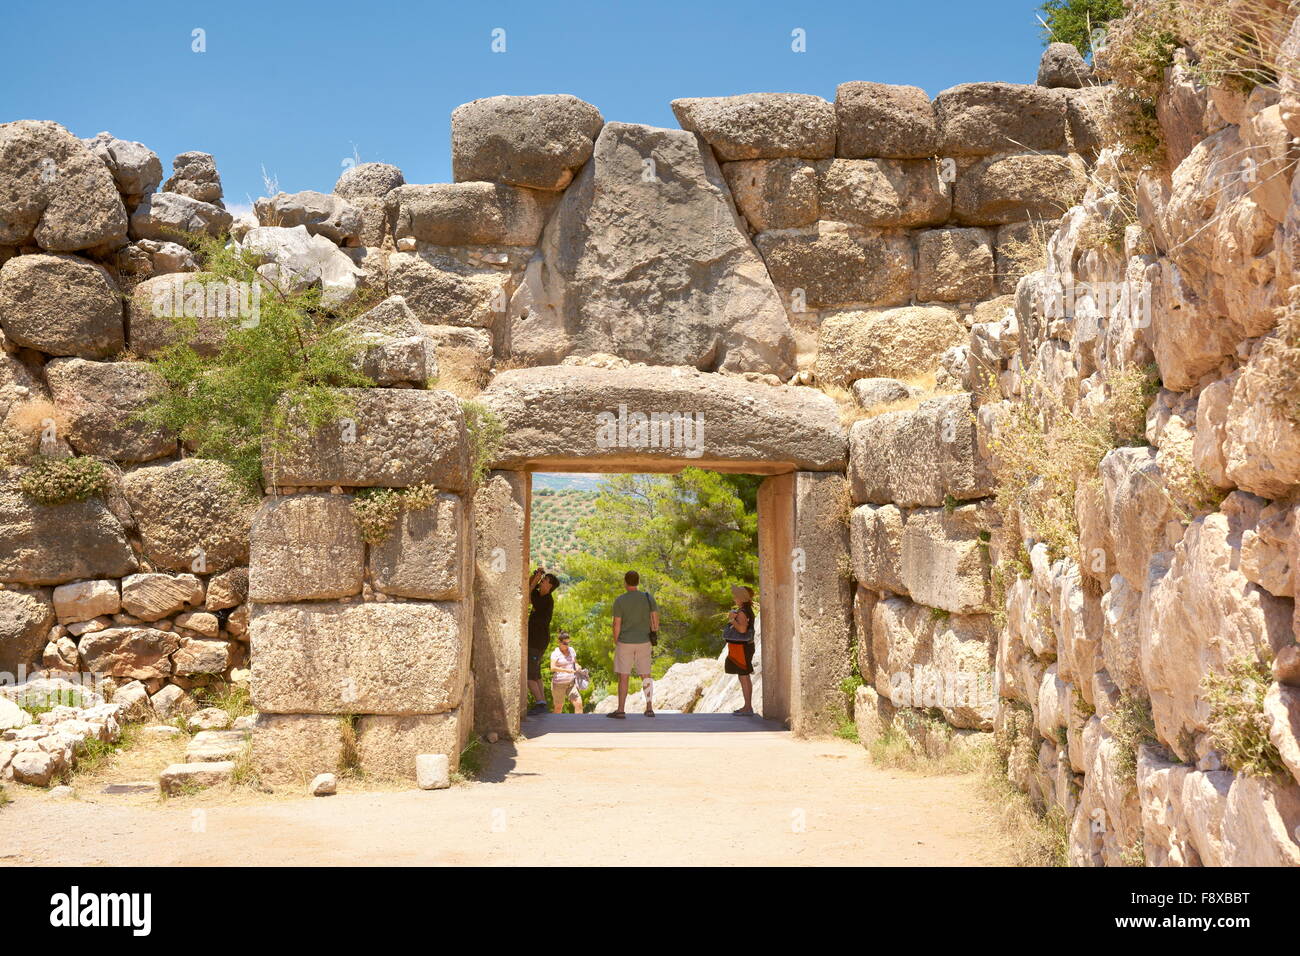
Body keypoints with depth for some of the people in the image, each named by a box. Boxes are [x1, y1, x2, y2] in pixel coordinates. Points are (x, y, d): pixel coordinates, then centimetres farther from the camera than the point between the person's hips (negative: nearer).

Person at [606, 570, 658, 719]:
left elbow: (617, 625, -9)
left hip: (625, 643, -3)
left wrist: (616, 644, 3)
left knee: (623, 677, 1)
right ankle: (650, 708, 7)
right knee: (646, 676, 10)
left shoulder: (619, 600, -10)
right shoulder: (648, 597, -2)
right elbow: (656, 621, -2)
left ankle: (621, 711, 0)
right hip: (643, 643, 3)